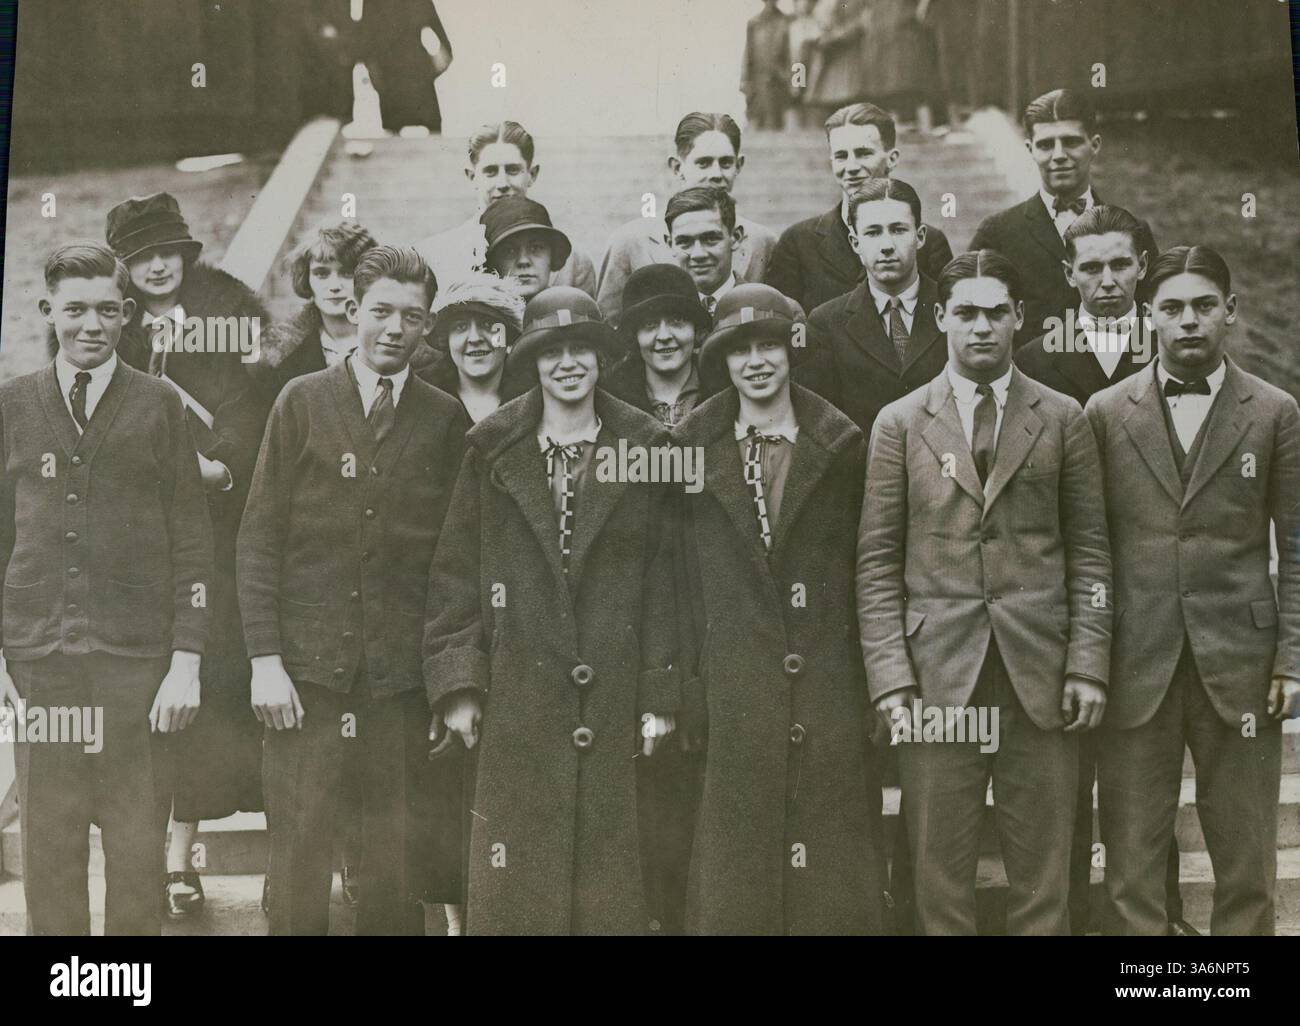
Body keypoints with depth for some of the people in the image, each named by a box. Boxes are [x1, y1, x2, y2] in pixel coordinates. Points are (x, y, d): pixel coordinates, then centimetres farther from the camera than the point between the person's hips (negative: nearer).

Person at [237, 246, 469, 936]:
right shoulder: (303, 401, 4)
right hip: (308, 655, -1)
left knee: (397, 843, 5)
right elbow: (259, 537, 2)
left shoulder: (445, 418, 7)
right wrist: (264, 658, -6)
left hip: (402, 664, 1)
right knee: (298, 839, 0)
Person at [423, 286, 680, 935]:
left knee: (609, 872, 4)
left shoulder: (642, 450, 4)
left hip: (614, 698, 0)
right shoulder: (493, 450, 5)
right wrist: (456, 684, -2)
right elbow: (455, 573, 4)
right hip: (518, 695, 0)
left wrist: (659, 694, 0)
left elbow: (662, 580, 3)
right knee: (517, 880, 2)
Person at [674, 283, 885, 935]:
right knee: (736, 851, 3)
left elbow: (864, 563, 7)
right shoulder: (694, 446, 5)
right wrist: (689, 675, 0)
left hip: (827, 679, 0)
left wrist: (879, 675, 2)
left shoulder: (840, 445, 6)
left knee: (829, 847, 3)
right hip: (733, 680, 0)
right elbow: (682, 569, 5)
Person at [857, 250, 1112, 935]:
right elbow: (877, 562, 3)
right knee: (939, 872, 3)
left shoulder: (1063, 420, 9)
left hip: (1040, 672, 1)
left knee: (1043, 876, 6)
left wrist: (1088, 664, -2)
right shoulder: (899, 424, 7)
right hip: (937, 676, 0)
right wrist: (890, 677, -6)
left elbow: (1088, 550, 8)